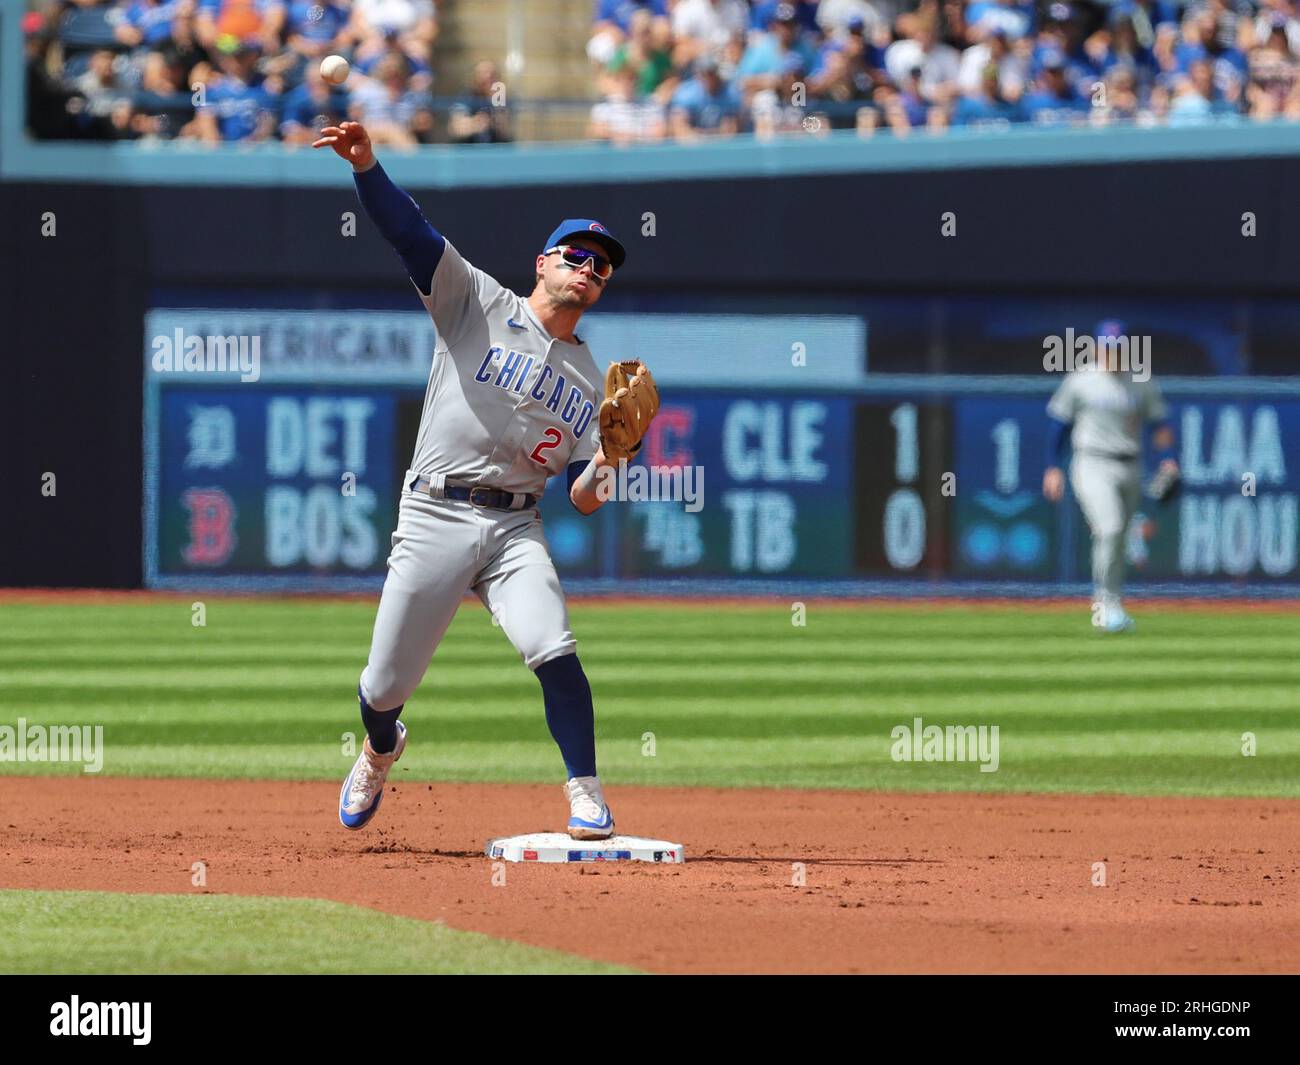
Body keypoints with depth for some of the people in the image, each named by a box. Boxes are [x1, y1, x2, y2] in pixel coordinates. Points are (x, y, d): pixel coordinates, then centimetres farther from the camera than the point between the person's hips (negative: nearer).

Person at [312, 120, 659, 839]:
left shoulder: (590, 381, 15)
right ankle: (380, 751, 36)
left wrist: (608, 459, -12)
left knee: (553, 651, -24)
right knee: (386, 688, 1)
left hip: (515, 529, 2)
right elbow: (408, 229, -8)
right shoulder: (479, 306, 6)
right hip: (433, 517, -2)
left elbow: (583, 501, 10)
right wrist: (365, 164, -25)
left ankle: (586, 795, -13)